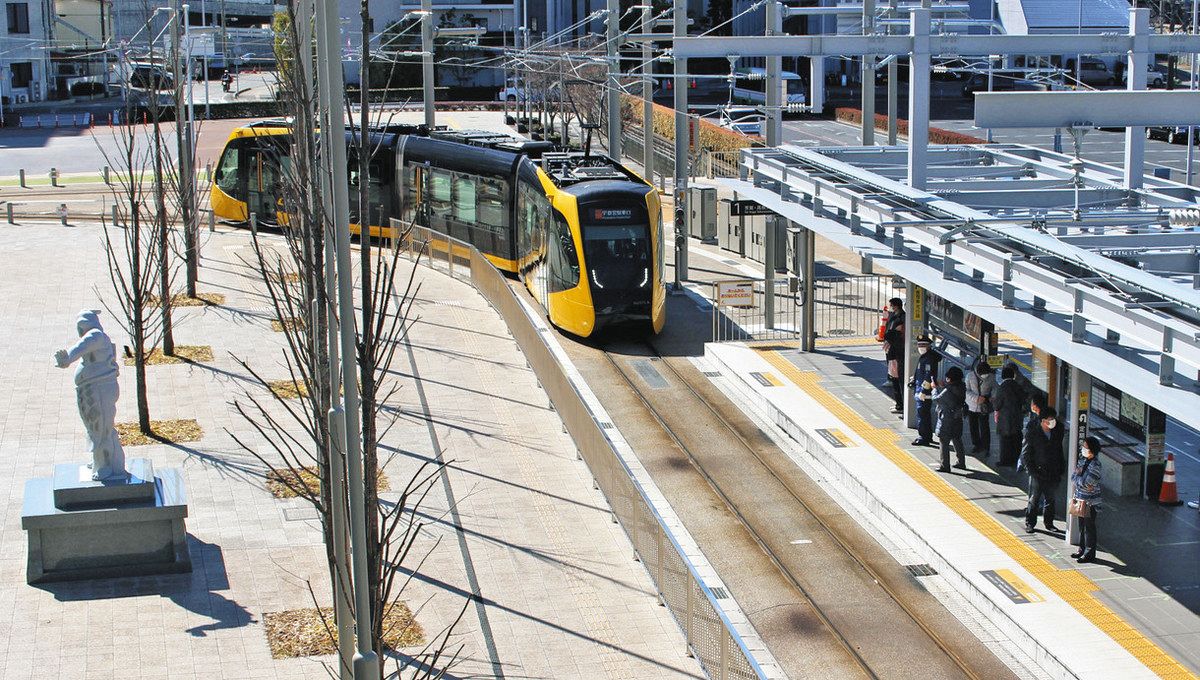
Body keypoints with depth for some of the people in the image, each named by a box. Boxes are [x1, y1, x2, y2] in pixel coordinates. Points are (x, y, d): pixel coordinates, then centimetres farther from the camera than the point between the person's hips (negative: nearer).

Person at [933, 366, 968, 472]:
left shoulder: (948, 391, -26)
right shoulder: (961, 389, -2)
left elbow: (936, 399, -13)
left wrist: (935, 389, 3)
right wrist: (940, 387, 11)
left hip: (946, 421, -8)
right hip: (958, 419, 8)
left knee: (944, 443, 2)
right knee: (957, 441, 20)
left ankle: (945, 466, 6)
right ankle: (961, 463, 29)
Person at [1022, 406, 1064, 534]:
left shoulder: (1057, 432, -1)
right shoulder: (1032, 433, -13)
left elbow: (1059, 452, 10)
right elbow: (1025, 454, -8)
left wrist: (1059, 471, 8)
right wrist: (1032, 470, -13)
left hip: (1052, 474, 4)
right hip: (1037, 473, -4)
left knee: (1050, 499, 13)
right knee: (1034, 499, 3)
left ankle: (1048, 523, 26)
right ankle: (1030, 523, 16)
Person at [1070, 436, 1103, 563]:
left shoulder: (1094, 464, -23)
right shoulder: (1082, 459, 3)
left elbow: (1085, 483, -25)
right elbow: (1074, 477, 9)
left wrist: (1078, 475, -8)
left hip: (1090, 502, -8)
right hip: (1080, 499, 8)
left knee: (1089, 527, 3)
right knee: (1082, 526, 19)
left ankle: (1089, 554, 13)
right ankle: (1082, 549, 33)